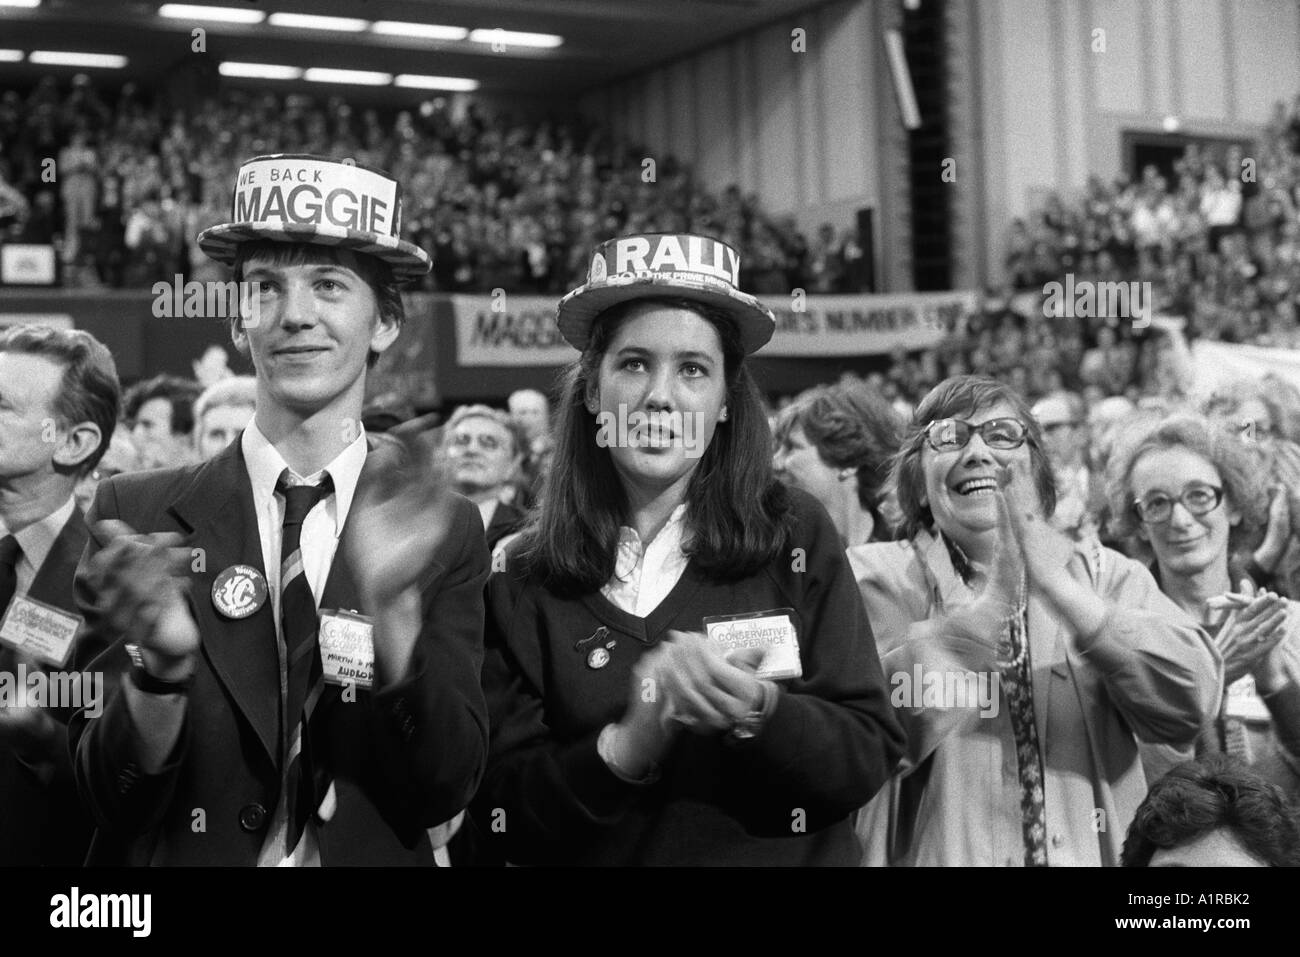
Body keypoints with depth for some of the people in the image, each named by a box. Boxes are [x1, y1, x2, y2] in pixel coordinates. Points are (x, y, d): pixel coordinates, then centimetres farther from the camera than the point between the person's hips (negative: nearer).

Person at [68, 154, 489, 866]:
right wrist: (162, 665, -29)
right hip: (172, 864, 0)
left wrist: (394, 615, -27)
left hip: (370, 856, 1)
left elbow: (444, 794, -12)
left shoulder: (448, 531, -6)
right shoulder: (135, 512, -8)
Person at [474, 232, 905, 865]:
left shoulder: (796, 534, -9)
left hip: (789, 854, 0)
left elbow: (871, 759, -11)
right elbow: (500, 818, -12)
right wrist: (626, 747, -27)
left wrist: (757, 710, -28)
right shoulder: (521, 580, -9)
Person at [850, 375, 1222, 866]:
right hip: (937, 855, -2)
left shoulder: (1103, 574, 9)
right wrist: (993, 602, -17)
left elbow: (1190, 699, -6)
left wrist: (1061, 588, -14)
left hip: (1090, 855, 3)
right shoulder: (878, 576, 3)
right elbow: (877, 734, -12)